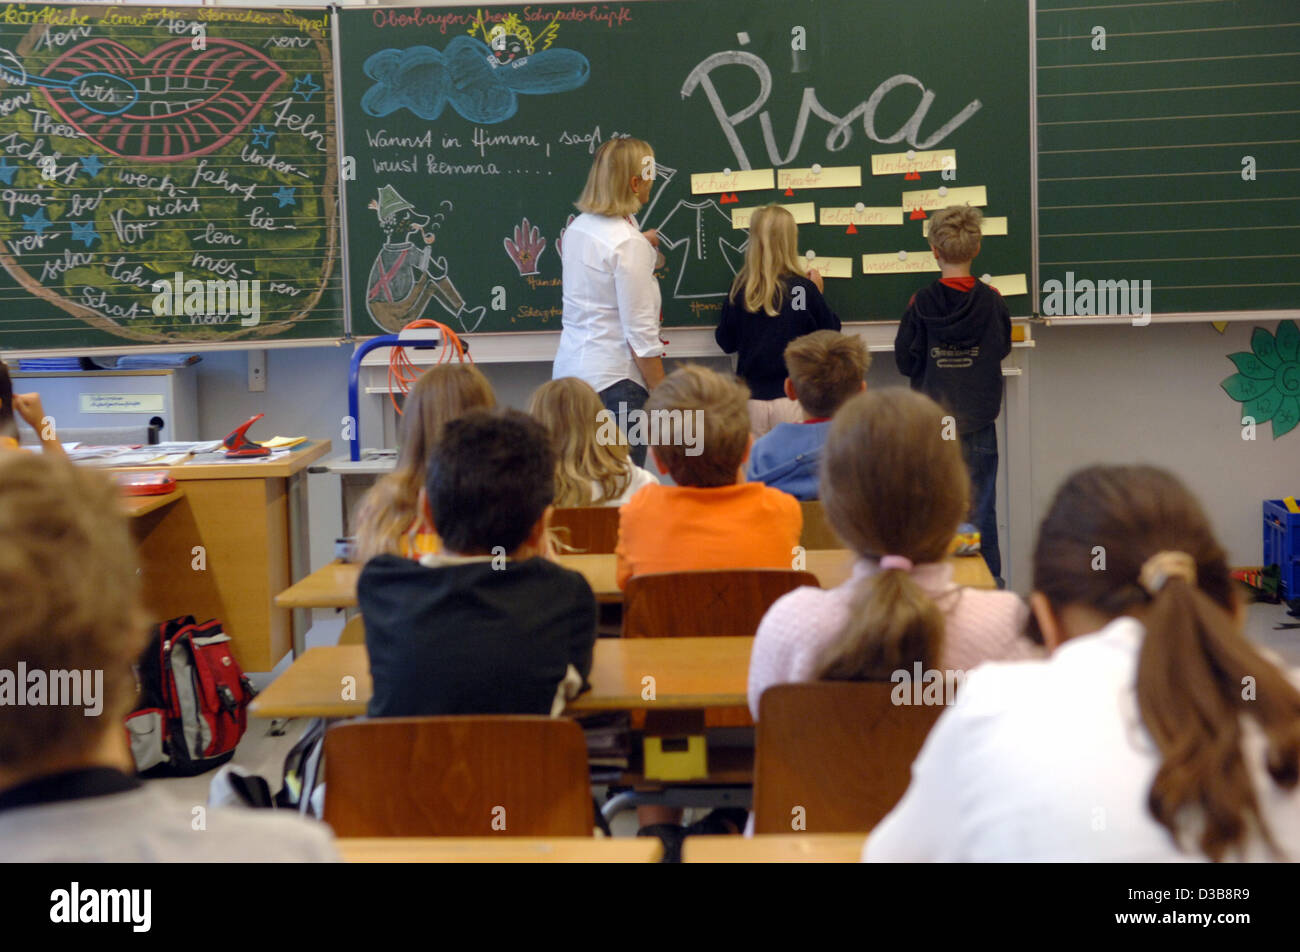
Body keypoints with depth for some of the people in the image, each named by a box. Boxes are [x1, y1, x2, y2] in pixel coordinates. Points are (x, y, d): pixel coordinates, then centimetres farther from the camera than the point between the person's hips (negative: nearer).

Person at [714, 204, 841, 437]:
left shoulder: (740, 289, -4)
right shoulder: (803, 289, -9)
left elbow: (726, 343, 7)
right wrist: (817, 294, 13)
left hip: (752, 399, 2)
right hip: (793, 399, -2)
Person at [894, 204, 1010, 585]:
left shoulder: (921, 304, -11)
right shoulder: (992, 302, -7)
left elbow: (905, 361, -7)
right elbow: (1002, 349, 8)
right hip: (979, 420, 1)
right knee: (980, 504, 8)